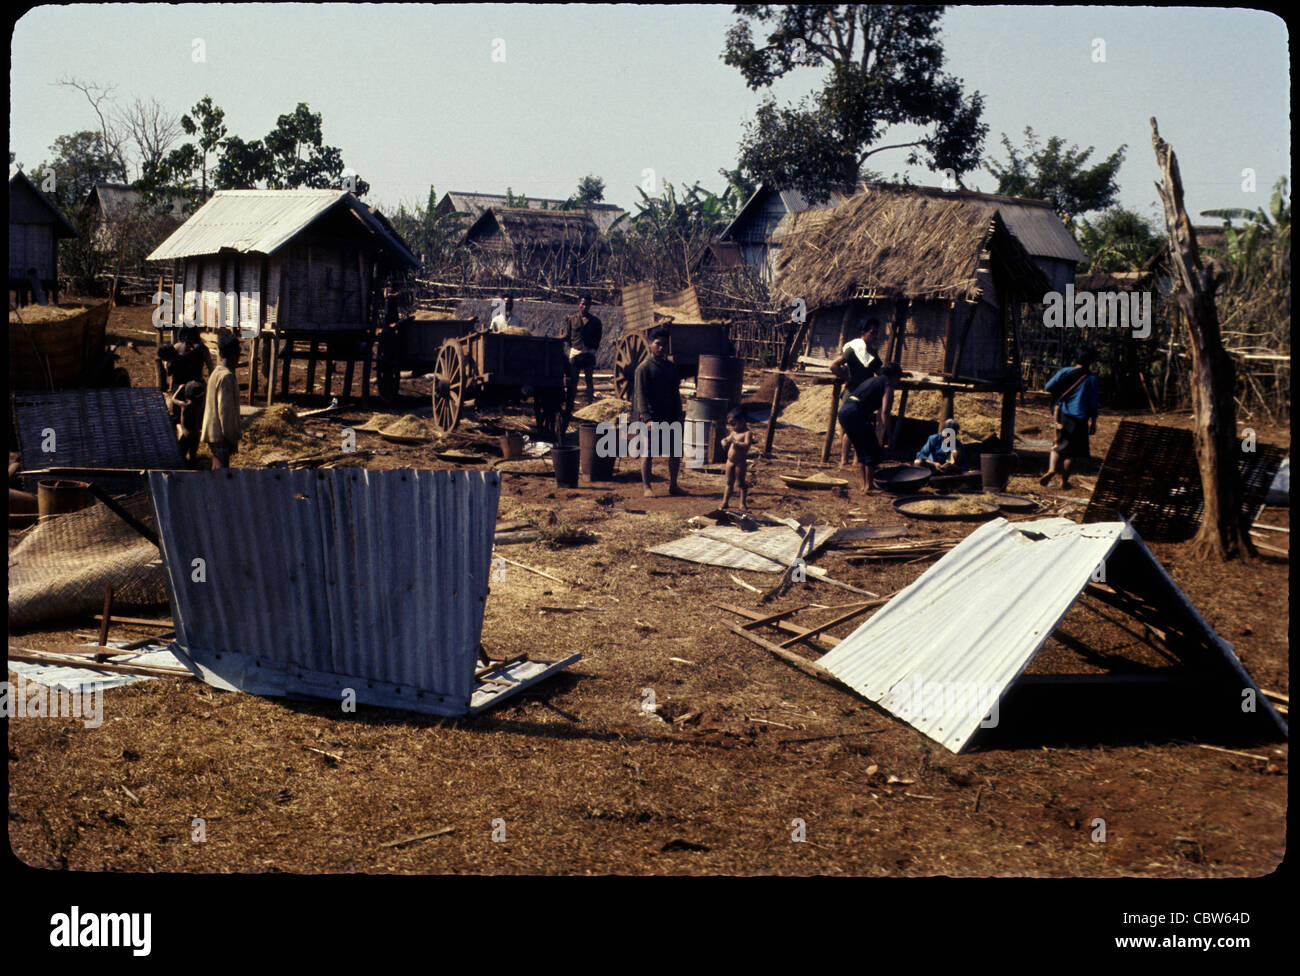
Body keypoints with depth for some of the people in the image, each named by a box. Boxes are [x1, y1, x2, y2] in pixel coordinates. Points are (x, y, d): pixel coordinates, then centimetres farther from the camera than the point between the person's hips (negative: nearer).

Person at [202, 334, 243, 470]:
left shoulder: (217, 372, 12)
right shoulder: (226, 377, -18)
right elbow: (225, 411, -21)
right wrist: (233, 438, -16)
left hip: (212, 432, 10)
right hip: (221, 436, -10)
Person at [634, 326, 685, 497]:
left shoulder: (671, 367, 11)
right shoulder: (643, 368, -7)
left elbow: (675, 393, 15)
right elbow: (641, 395, -13)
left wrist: (678, 416, 9)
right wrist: (647, 418, -21)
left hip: (669, 417, 6)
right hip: (651, 418, -6)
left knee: (676, 452, 8)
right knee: (647, 453, 0)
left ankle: (673, 485, 19)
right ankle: (647, 487, 9)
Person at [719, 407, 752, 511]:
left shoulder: (747, 433, -14)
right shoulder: (734, 432, 9)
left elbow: (746, 445, -28)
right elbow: (726, 439, 19)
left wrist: (736, 442, -38)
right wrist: (725, 441, -4)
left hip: (740, 462, -7)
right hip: (730, 461, 7)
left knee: (740, 483, 0)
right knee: (729, 483, 14)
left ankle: (743, 504, 7)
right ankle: (725, 502, 21)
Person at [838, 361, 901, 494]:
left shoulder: (873, 379, 26)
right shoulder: (887, 383, 2)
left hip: (844, 410, 8)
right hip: (855, 413, -8)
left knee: (862, 450, 18)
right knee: (871, 450, 2)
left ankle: (864, 484, 21)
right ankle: (868, 487, 3)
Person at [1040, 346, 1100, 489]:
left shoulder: (1064, 372, -2)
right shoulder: (1092, 380, -6)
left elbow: (1048, 387, -1)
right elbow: (1093, 403, -2)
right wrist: (1093, 422, 8)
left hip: (1061, 415, 3)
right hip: (1079, 418, -3)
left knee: (1058, 445, 17)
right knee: (1071, 450, 6)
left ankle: (1051, 469, -6)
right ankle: (1064, 480, 11)